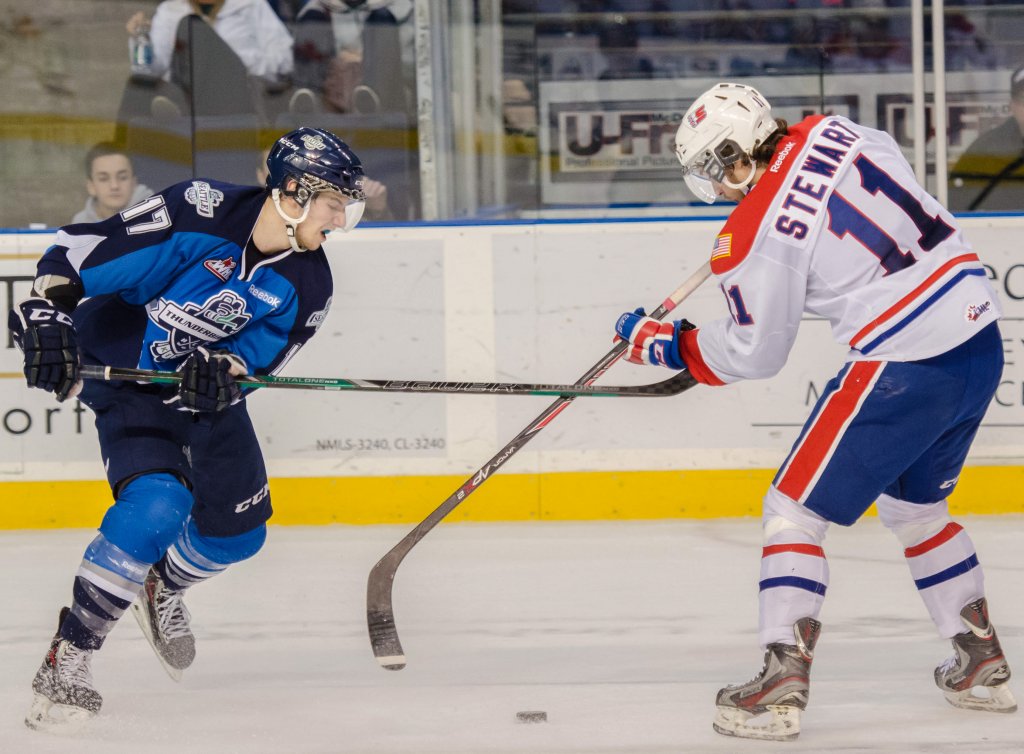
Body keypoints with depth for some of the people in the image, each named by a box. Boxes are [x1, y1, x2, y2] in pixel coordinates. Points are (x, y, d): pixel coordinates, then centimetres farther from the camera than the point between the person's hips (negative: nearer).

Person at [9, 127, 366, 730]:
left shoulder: (305, 284, -9)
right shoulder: (201, 213, -27)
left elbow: (258, 354, -12)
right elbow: (79, 252, -27)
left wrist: (224, 369, -34)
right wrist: (47, 317, -38)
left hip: (206, 387, 7)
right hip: (121, 371, -7)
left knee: (238, 531, 10)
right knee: (157, 507, -27)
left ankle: (160, 590, 44)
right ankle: (69, 657, -20)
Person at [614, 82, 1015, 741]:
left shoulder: (754, 236, -12)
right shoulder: (832, 133, 5)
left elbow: (753, 356, -2)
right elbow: (893, 162, 28)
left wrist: (668, 347, 12)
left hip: (905, 373, -8)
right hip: (983, 345, 8)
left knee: (795, 510, 3)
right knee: (915, 506, 28)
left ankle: (784, 685, -4)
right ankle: (984, 665, 32)